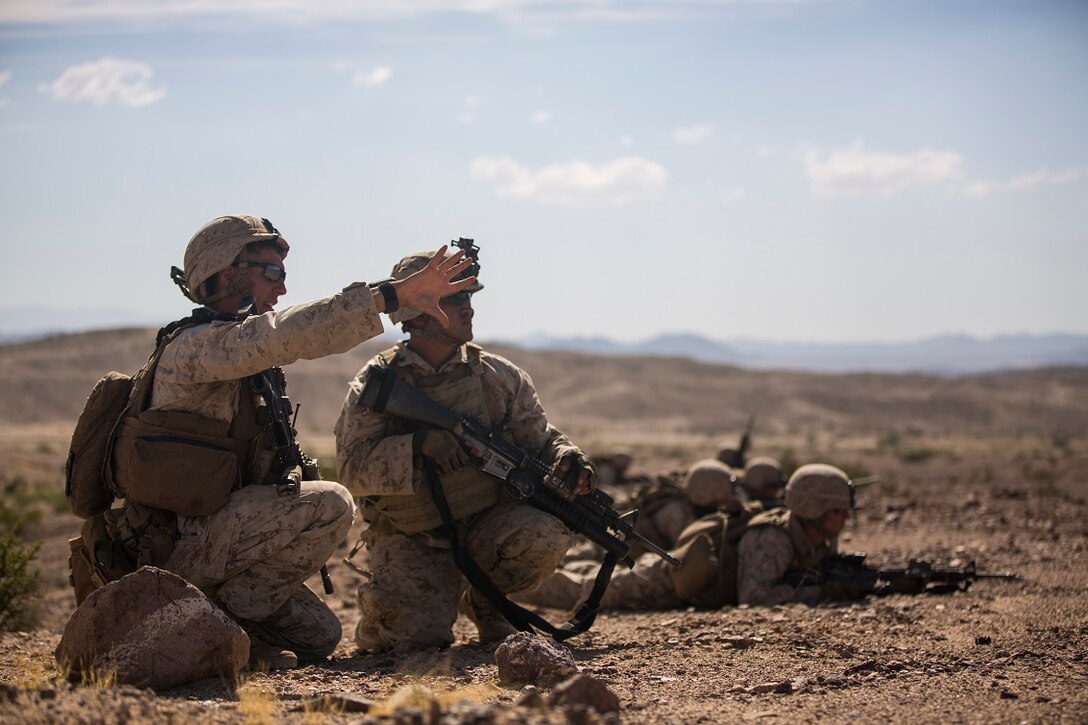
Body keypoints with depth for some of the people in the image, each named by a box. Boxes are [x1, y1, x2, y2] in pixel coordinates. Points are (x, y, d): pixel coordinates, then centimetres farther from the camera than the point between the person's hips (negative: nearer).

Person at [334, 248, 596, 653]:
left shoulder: (499, 376, 4)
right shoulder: (376, 384, -6)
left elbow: (540, 439, 10)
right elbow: (353, 467, -16)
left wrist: (567, 459, -14)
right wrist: (419, 445, -30)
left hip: (486, 526, 3)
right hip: (410, 540, -3)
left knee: (547, 533, -28)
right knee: (418, 633, -27)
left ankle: (483, 598, 5)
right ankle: (381, 608, 14)